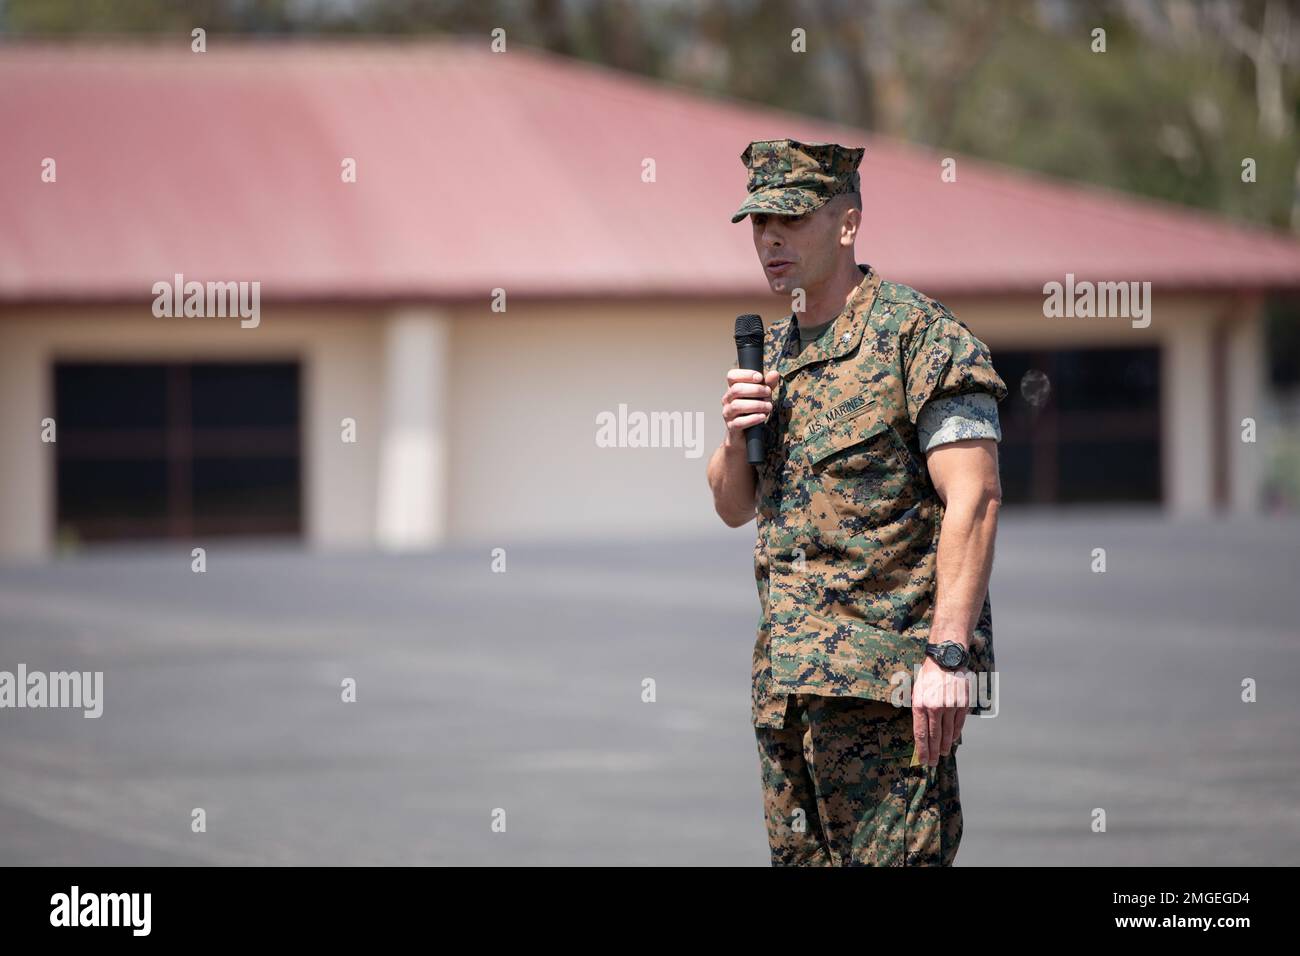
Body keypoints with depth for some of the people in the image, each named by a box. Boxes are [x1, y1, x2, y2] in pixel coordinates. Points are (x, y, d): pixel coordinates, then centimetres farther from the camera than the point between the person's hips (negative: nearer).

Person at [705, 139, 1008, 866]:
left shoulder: (916, 333, -8)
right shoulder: (774, 350, 17)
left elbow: (974, 499, -15)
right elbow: (734, 507, 23)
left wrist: (948, 654, -23)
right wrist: (736, 433, 1)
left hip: (887, 677, -8)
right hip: (788, 681, 8)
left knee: (891, 855, -11)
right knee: (800, 854, 10)